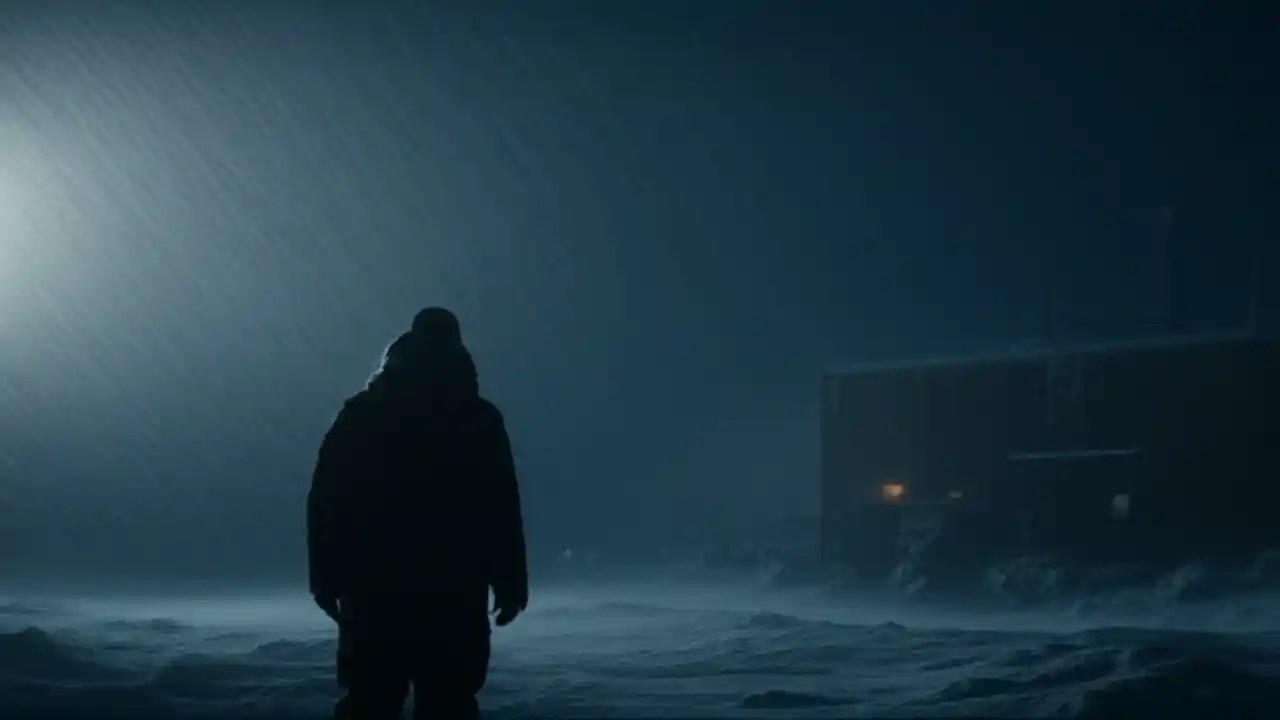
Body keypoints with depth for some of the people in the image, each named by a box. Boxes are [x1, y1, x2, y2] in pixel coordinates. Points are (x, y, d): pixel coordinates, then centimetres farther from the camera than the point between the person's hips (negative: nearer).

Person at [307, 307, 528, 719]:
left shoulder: (359, 415, 6)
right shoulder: (479, 420, 1)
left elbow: (324, 503, 2)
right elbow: (502, 511, -2)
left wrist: (326, 578, 7)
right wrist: (511, 585, 4)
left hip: (372, 589, 2)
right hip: (452, 594, -2)